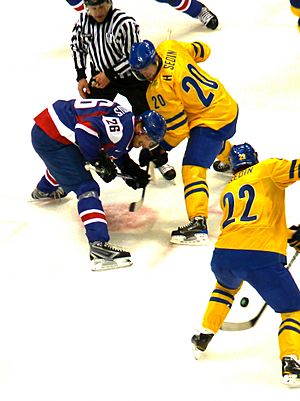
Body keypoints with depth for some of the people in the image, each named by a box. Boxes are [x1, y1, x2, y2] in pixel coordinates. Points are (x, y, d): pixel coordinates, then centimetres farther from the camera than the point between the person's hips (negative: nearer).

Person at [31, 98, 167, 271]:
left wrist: (133, 172, 8)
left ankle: (43, 191, 74)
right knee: (87, 188, -16)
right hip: (51, 138, -11)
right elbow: (86, 128, -33)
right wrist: (99, 161, -21)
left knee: (63, 164, 42)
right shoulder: (123, 126, -21)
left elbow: (117, 152, 23)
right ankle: (98, 244, -27)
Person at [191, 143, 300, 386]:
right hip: (263, 257, -5)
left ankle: (203, 337, 37)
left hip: (223, 256, 5)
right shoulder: (268, 169, 12)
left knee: (227, 286, 40)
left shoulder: (227, 191, 29)